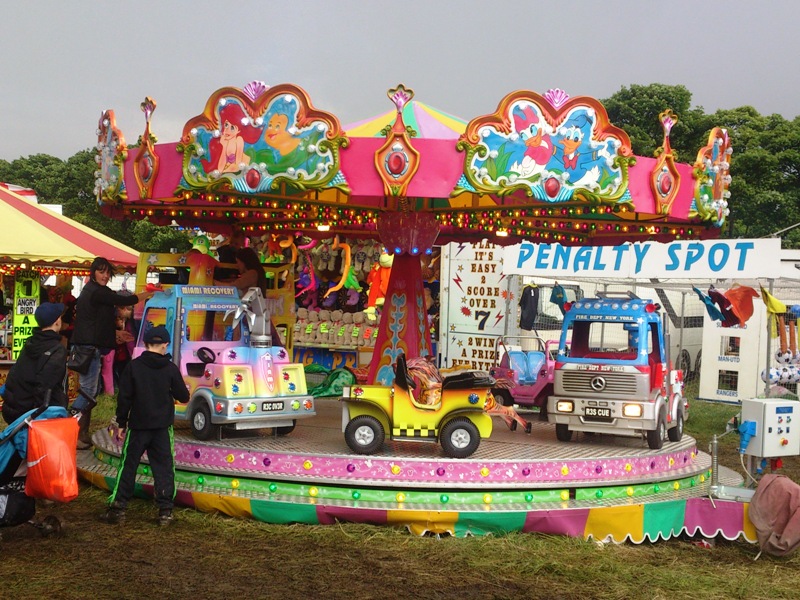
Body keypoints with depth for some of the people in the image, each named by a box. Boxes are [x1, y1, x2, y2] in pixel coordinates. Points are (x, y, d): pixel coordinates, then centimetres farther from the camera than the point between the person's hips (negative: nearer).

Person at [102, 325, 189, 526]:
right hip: (163, 427, 0)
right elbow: (183, 397, 3)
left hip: (138, 426, 0)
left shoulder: (134, 367, -5)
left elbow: (124, 398, -4)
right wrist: (185, 391, 27)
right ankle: (165, 510, 4)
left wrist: (121, 423, 4)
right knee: (164, 468, 6)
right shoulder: (171, 368, -4)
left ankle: (117, 507, 7)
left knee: (128, 466, 8)